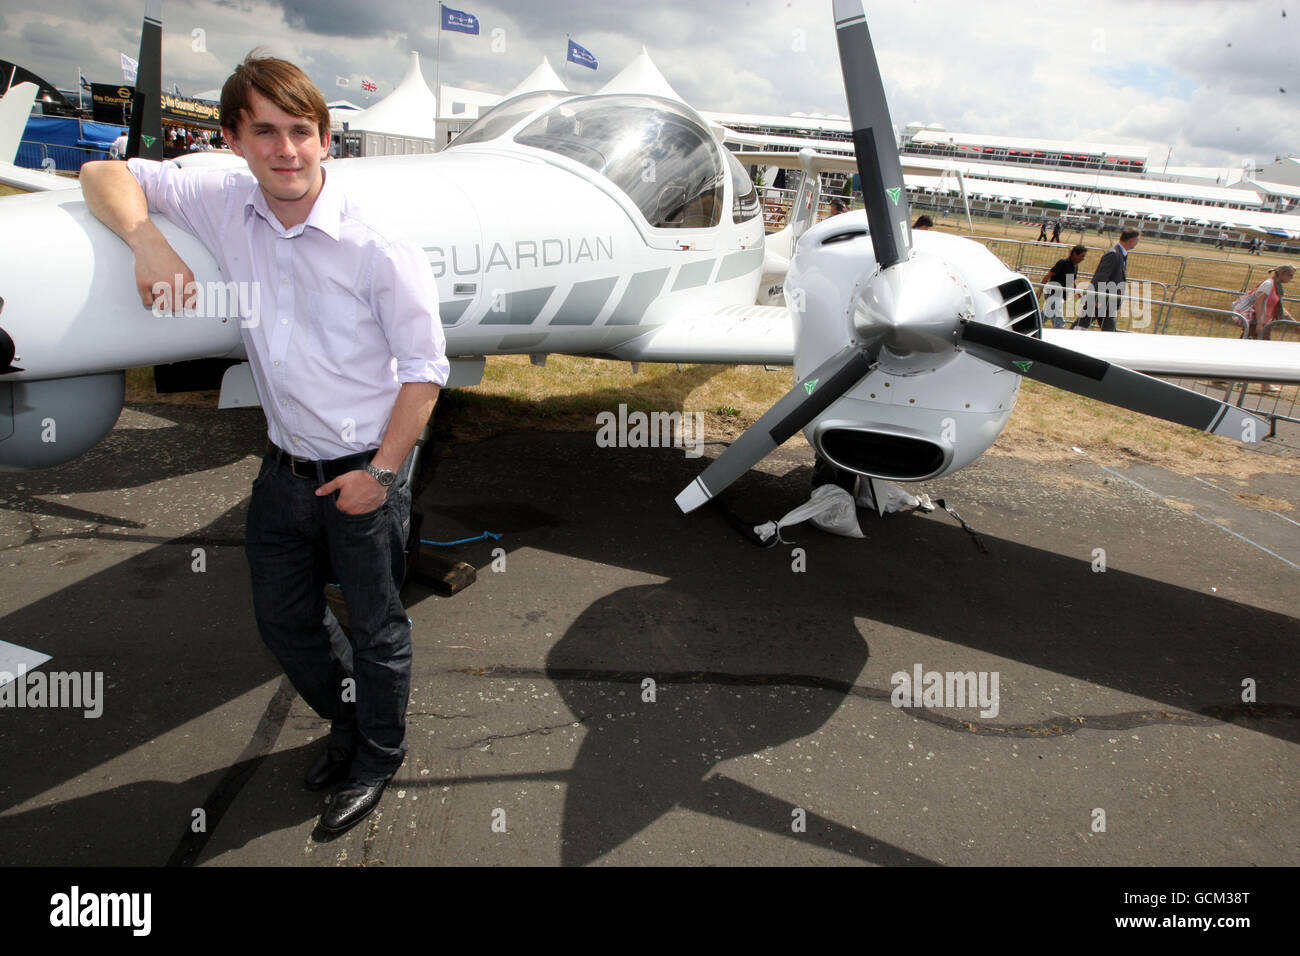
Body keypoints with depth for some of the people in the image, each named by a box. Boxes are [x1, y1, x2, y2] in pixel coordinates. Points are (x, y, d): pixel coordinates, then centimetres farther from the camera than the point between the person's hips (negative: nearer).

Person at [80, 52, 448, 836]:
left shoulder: (375, 247, -19)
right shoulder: (225, 205, -3)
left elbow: (424, 367, -14)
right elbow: (108, 174, 8)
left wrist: (380, 471, -16)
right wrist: (148, 242, -13)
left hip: (363, 472, -5)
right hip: (285, 469, 6)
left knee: (376, 630, 11)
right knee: (284, 620, 20)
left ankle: (379, 756, 38)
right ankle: (348, 719, 48)